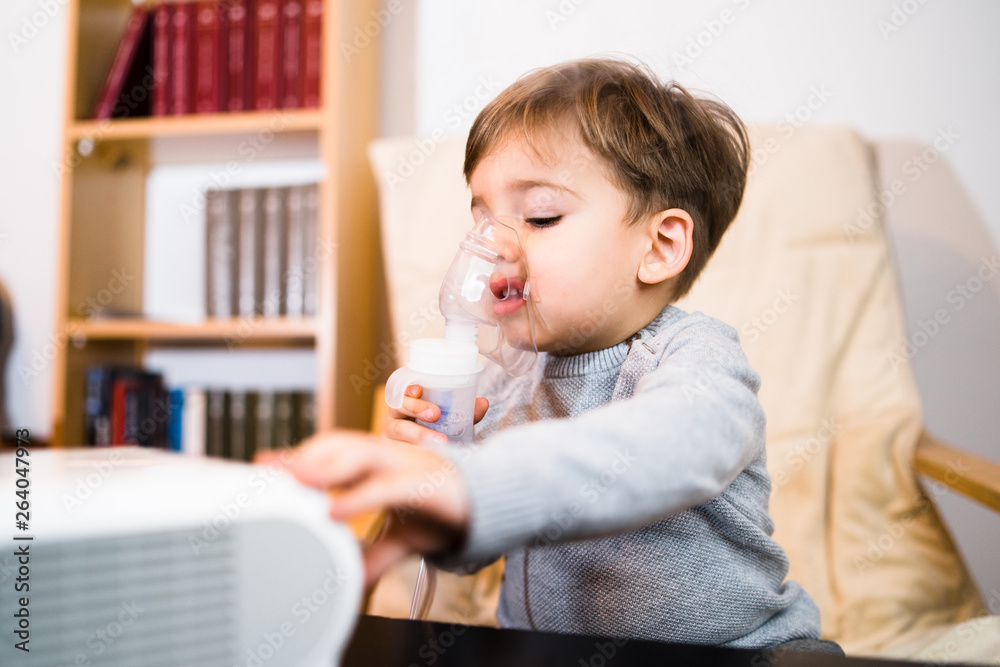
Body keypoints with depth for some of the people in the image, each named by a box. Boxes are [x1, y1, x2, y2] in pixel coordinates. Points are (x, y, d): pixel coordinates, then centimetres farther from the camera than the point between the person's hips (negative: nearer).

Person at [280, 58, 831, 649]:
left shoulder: (692, 357, -17)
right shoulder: (506, 381, 1)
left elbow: (673, 450, -41)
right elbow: (467, 553, 10)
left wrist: (469, 488, -55)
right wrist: (437, 455, -11)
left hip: (725, 651, -4)